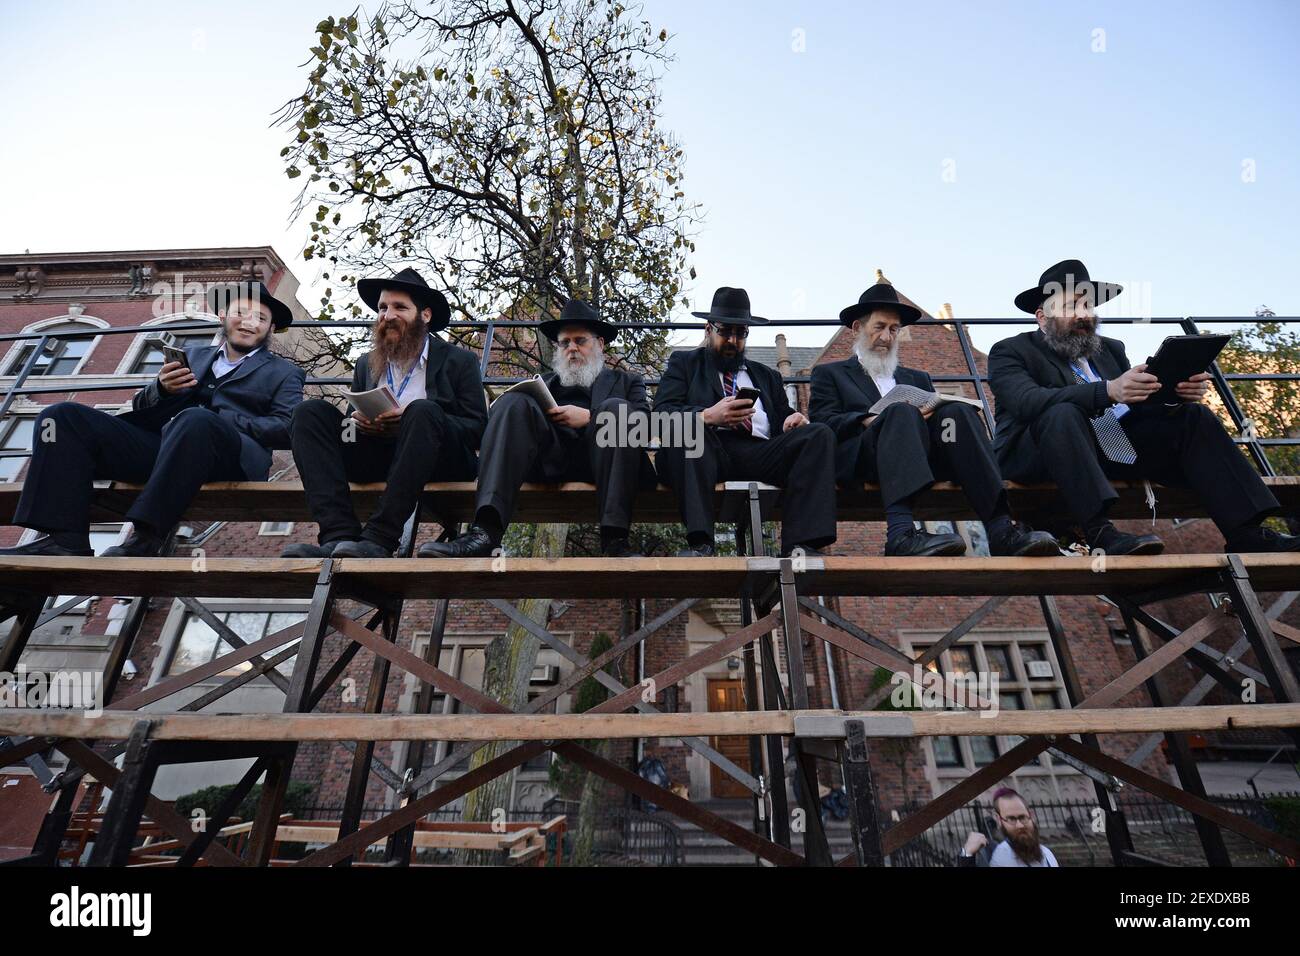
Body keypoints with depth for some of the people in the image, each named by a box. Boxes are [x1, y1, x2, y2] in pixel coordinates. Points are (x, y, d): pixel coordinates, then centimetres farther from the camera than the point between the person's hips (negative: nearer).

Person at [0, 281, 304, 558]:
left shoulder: (283, 372, 18)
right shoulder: (194, 355, 30)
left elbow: (287, 429, 1)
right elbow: (141, 408, 23)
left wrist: (217, 423, -10)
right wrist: (162, 389, -1)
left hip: (234, 456, -5)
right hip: (160, 445, 6)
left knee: (197, 420, -37)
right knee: (63, 416, -10)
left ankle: (145, 539, -34)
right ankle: (65, 540, -21)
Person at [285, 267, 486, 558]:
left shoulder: (460, 361, 8)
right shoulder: (366, 364, 22)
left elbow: (477, 429, -3)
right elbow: (348, 423, 22)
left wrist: (409, 420, -15)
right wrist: (357, 420, -3)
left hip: (439, 466, -4)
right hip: (373, 461, 5)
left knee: (422, 411, -32)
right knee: (311, 411, -13)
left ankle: (377, 541, -36)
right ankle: (339, 538, -31)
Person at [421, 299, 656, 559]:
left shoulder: (628, 381, 26)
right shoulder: (543, 382, 33)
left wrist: (589, 417, -8)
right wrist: (524, 413, -6)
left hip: (597, 457, -1)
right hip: (550, 457, 2)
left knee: (616, 407, -28)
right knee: (513, 402, -22)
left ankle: (614, 539, -39)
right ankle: (486, 531, -40)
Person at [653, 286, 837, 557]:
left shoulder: (767, 376, 32)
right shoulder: (684, 363, 21)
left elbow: (782, 418, 23)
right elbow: (662, 413, 5)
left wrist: (794, 420, -3)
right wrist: (708, 416, -15)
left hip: (761, 455, 3)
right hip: (707, 453, -3)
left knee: (819, 434, -19)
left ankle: (800, 545, -32)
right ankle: (699, 543, -39)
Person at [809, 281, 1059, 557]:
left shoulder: (917, 378, 34)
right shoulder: (830, 373, 22)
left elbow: (933, 412, 19)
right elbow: (822, 422, 4)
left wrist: (929, 415, -6)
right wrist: (867, 421, -13)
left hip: (924, 455, 4)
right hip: (859, 457, -3)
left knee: (957, 411, -25)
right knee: (901, 412, -33)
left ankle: (1001, 529, -37)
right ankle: (901, 533, -52)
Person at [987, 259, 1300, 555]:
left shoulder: (1110, 349, 22)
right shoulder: (1010, 352, 1)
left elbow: (1146, 404, 13)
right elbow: (1029, 401, -20)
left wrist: (1181, 393, -10)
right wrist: (1108, 390, -32)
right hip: (1034, 454, -6)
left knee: (1193, 417, -7)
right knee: (1063, 413, -34)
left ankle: (1247, 534, -13)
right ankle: (1100, 534, -43)